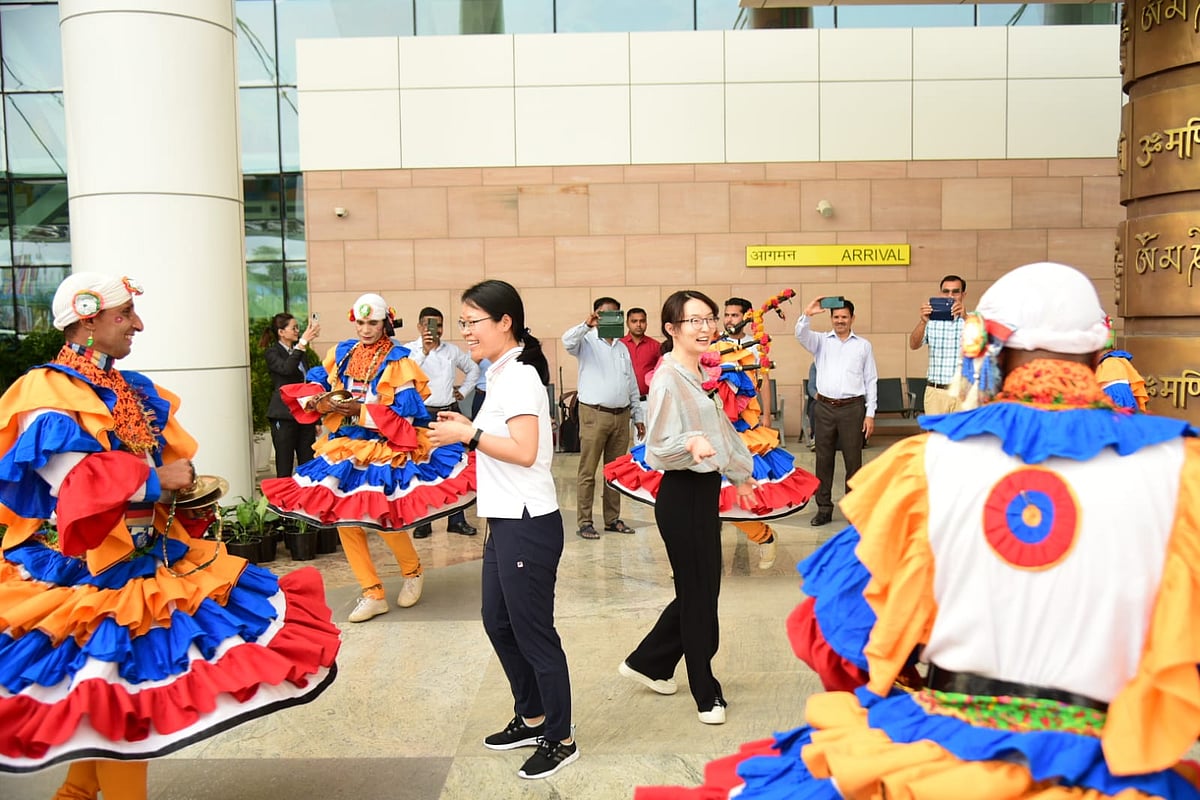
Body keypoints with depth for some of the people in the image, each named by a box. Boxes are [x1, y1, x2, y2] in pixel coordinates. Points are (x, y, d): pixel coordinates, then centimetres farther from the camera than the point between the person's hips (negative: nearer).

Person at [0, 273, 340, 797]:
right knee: (119, 695, -6)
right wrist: (157, 480, -15)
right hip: (82, 572, -8)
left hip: (146, 555, 8)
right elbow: (75, 482, -24)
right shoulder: (47, 394, -13)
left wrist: (190, 495, 3)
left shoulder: (134, 391, 13)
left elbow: (159, 466, 21)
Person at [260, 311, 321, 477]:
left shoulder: (299, 352, 16)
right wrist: (303, 342, -29)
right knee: (284, 470, -3)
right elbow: (287, 369, -25)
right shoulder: (272, 352, -3)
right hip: (284, 417, -6)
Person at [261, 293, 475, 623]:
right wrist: (320, 402, -11)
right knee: (343, 519, 4)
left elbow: (405, 413, -16)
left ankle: (413, 572, 21)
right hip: (344, 447, 6)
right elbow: (312, 384, 11)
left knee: (381, 518, -11)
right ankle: (372, 594, 16)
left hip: (383, 450, -6)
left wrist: (360, 410, -21)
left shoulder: (397, 362, -9)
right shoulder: (341, 353, 6)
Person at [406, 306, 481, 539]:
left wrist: (463, 390, 13)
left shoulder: (452, 350, 9)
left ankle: (457, 519, 17)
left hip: (449, 413, 4)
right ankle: (422, 521, 10)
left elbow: (473, 368, 24)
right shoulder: (410, 350, -2)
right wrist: (424, 351, -28)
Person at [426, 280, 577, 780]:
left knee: (533, 632, 2)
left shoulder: (518, 376, -16)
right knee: (499, 623, 19)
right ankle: (531, 719, 35)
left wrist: (468, 434, -17)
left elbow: (524, 452, -24)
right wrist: (467, 428, 5)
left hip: (527, 525, -10)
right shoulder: (503, 374, 12)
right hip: (505, 520, 10)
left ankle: (560, 740, 18)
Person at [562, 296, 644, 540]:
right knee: (587, 472, -2)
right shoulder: (587, 342, 1)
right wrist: (586, 325, -38)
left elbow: (632, 385, 19)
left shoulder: (622, 348, 18)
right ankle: (584, 521, 4)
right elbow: (567, 341, -23)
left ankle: (613, 519, 20)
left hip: (621, 416, 6)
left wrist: (638, 416, 16)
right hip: (594, 415, -6)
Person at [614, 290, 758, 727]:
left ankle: (648, 662, 33)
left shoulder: (702, 374, 10)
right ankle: (706, 693, 20)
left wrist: (739, 475, 29)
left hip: (705, 490, 9)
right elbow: (658, 449, -22)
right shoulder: (667, 379, -17)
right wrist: (691, 444, -41)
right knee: (698, 593, 3)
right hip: (682, 497, -9)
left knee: (701, 589, 16)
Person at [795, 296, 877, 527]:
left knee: (853, 460, 2)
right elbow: (801, 334, -10)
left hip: (852, 408, -1)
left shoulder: (864, 346, 8)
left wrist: (870, 413, 1)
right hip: (824, 407, 1)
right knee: (823, 459, 6)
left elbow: (871, 380, 7)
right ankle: (824, 508, 14)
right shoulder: (821, 341, 9)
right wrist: (807, 314, -29)